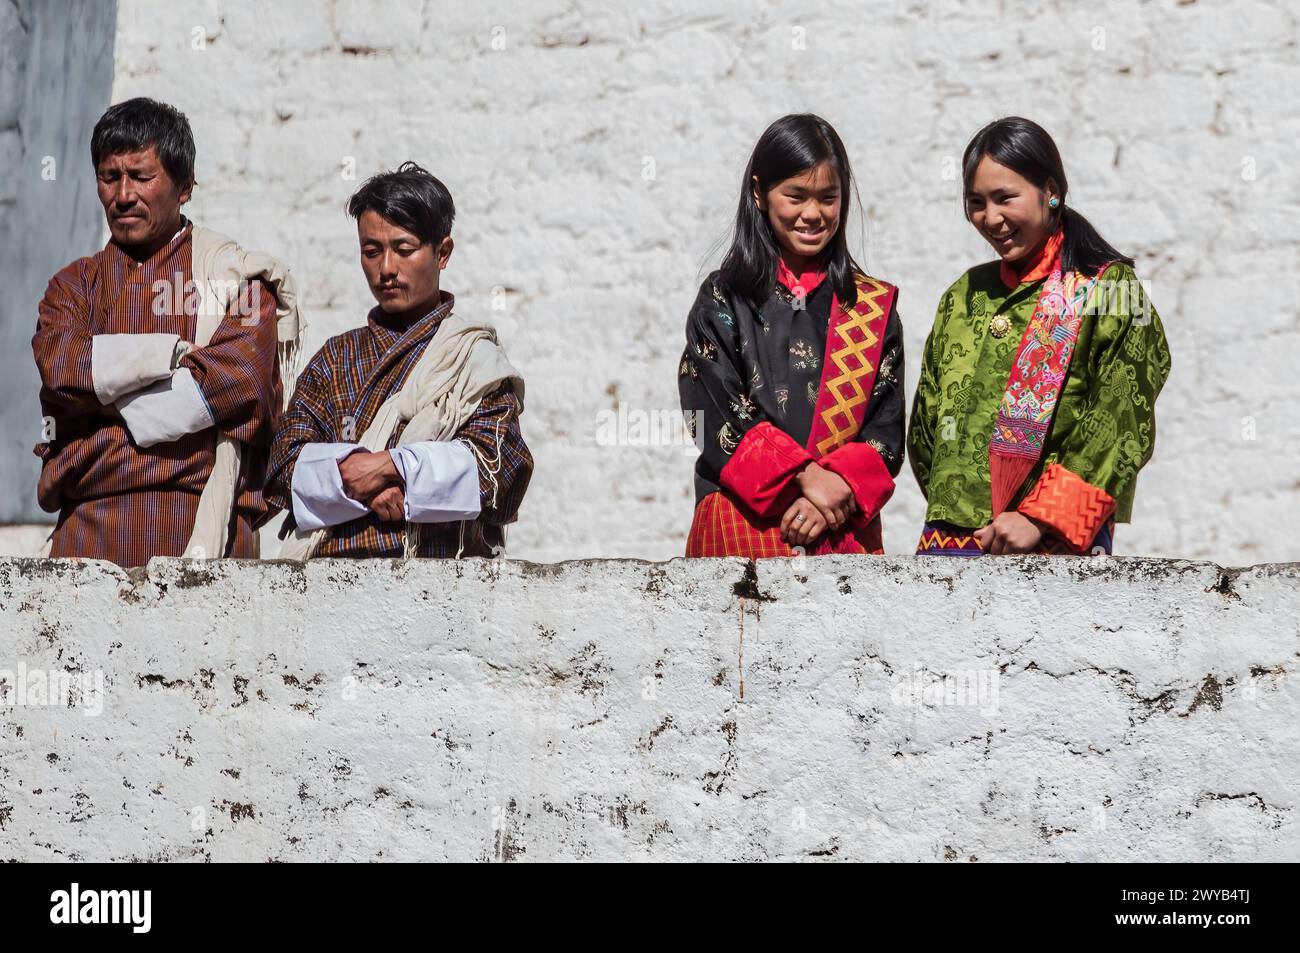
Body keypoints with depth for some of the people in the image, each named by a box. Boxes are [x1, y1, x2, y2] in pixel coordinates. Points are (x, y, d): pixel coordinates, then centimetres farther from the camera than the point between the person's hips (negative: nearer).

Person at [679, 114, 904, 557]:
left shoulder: (874, 306, 9)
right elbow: (715, 417, -6)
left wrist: (836, 490, -14)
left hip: (845, 532, 2)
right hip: (740, 530, -1)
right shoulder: (722, 298, 4)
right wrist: (806, 477, -17)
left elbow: (887, 426, 3)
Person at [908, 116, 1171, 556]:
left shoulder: (1109, 289, -1)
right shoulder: (965, 294, 14)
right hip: (948, 536, 4)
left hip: (1057, 543, -4)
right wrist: (952, 509, 5)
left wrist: (1040, 517, -15)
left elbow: (1122, 426, -9)